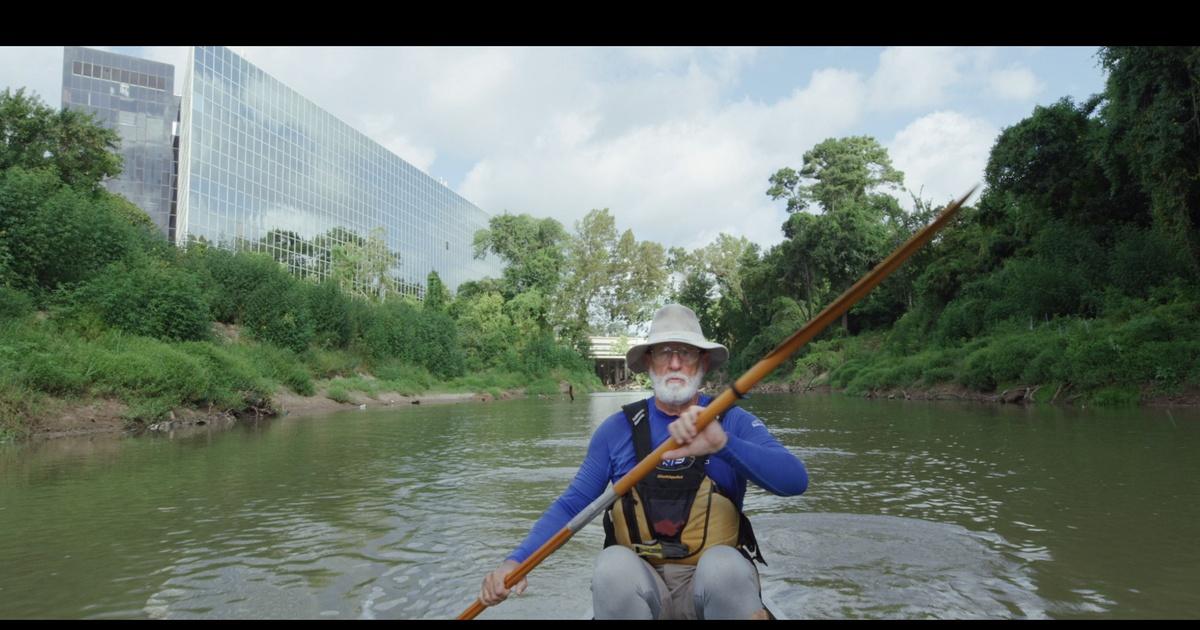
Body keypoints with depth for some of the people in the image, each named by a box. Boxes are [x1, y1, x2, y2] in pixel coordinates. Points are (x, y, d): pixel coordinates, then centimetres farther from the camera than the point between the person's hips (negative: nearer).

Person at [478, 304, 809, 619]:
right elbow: (571, 504, 3)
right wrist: (516, 561, -13)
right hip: (636, 586, 1)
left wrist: (724, 444, -34)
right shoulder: (618, 428, 2)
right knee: (613, 563, -31)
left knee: (722, 564, -34)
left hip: (719, 582, -1)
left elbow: (796, 480, -16)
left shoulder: (733, 422, -1)